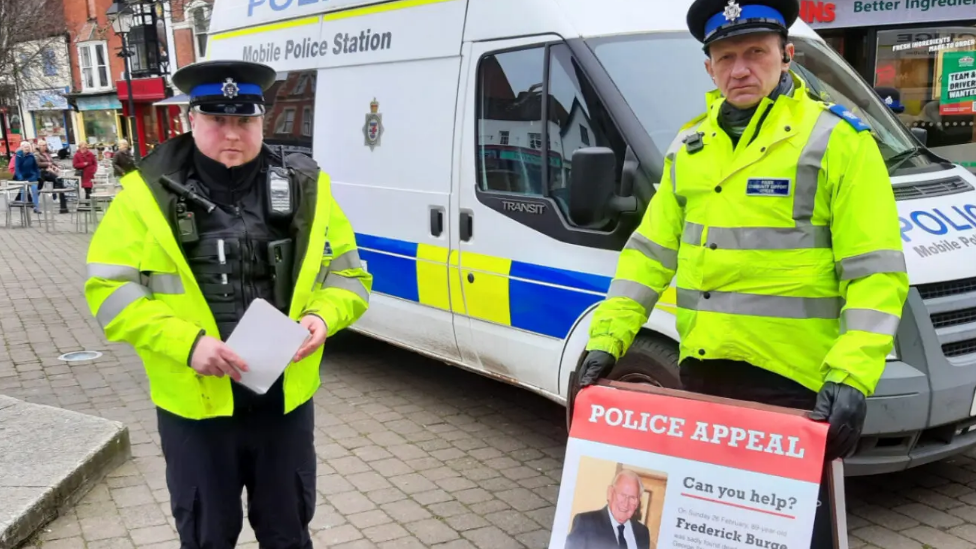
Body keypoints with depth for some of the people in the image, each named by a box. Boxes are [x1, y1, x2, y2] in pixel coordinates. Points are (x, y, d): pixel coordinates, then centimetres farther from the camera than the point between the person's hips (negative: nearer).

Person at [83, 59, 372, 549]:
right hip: (194, 405, -1)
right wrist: (187, 342, -21)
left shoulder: (305, 188, 0)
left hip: (286, 401, 2)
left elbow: (348, 276, 7)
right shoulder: (150, 195, -7)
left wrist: (322, 316, -15)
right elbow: (109, 289, -7)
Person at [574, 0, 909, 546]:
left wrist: (851, 376, -23)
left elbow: (876, 274, -13)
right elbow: (650, 252, 10)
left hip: (794, 379, -5)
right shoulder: (689, 147, 9)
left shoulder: (837, 140, -9)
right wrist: (608, 337, 2)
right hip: (703, 370, 6)